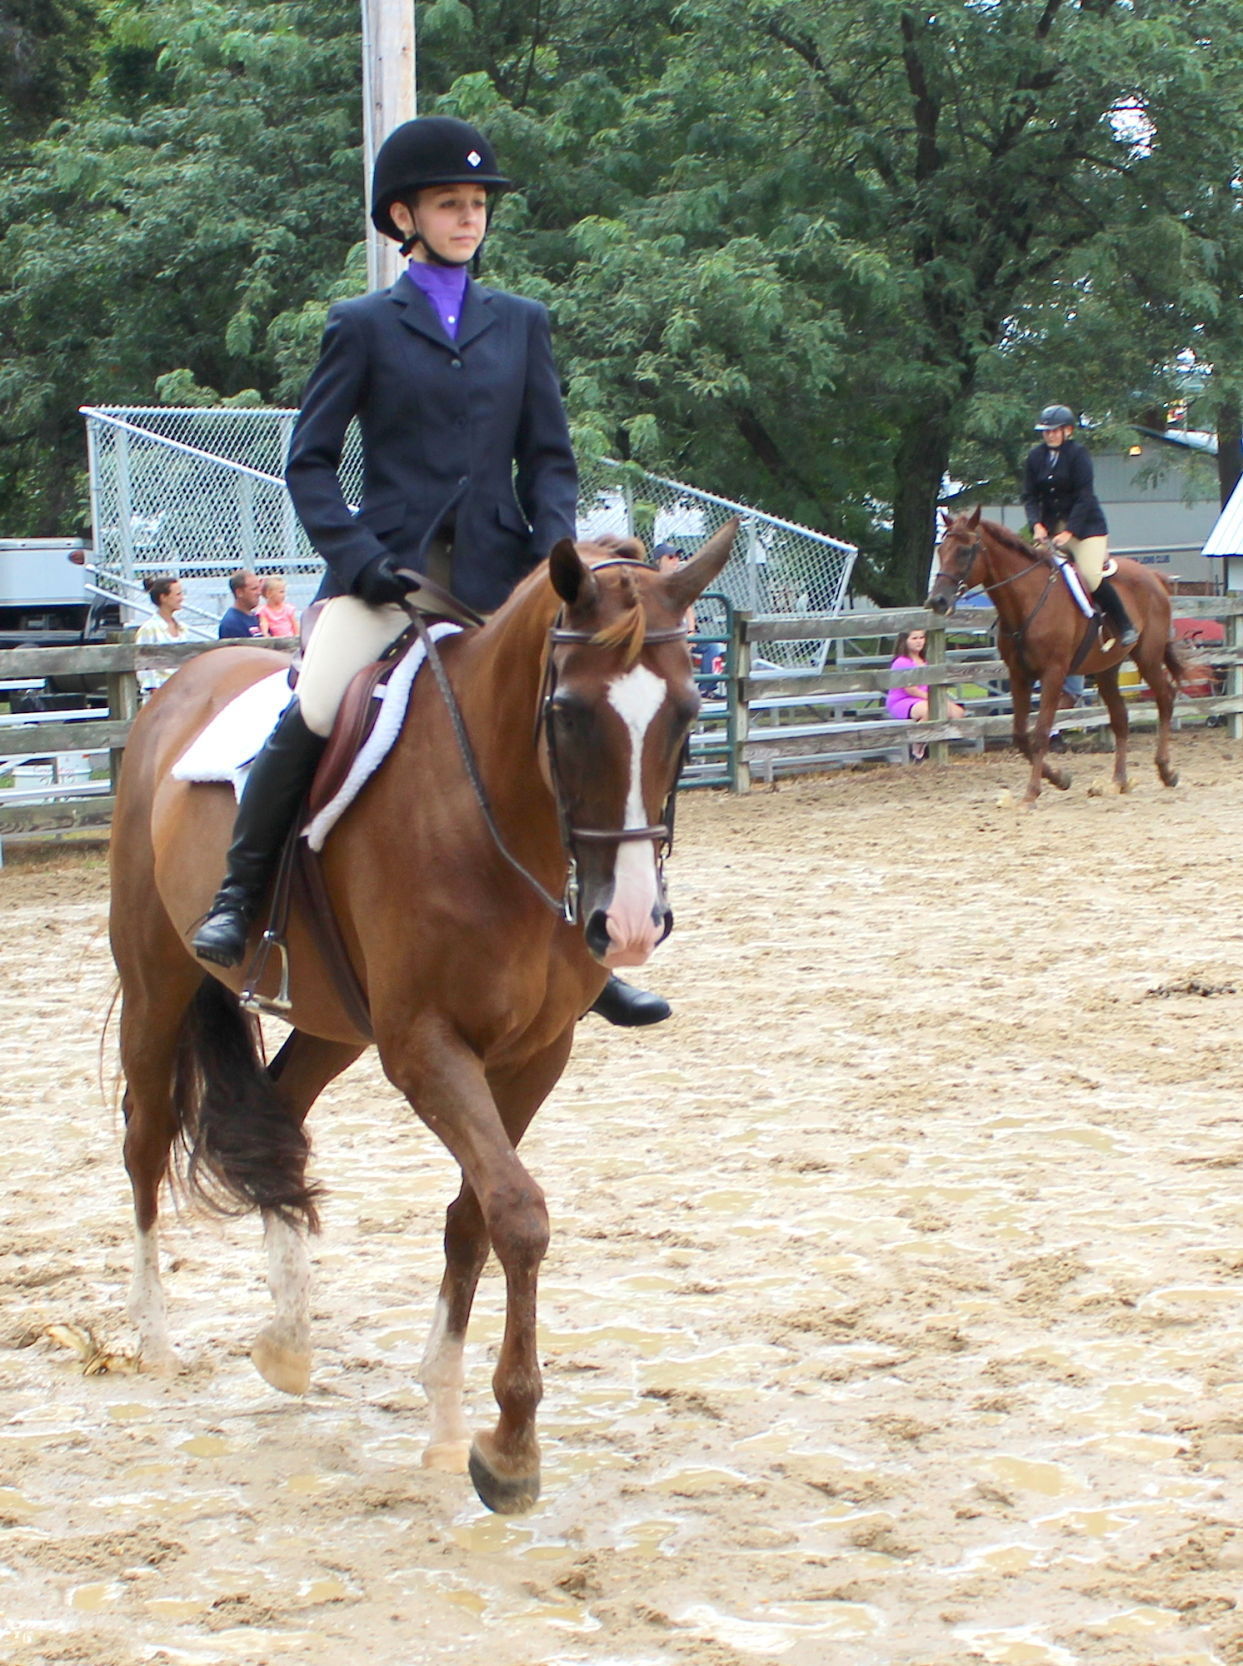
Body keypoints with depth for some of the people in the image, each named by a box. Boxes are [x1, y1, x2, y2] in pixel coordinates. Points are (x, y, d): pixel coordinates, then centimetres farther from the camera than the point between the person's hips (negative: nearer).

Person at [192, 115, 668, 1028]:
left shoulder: (523, 323, 15)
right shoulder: (365, 324, 7)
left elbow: (549, 457, 12)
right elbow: (310, 460, 4)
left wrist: (553, 555, -6)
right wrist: (357, 556, -10)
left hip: (495, 576, 3)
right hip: (389, 567, -3)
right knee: (313, 713, -24)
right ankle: (238, 895, -7)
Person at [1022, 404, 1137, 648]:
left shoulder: (1078, 454, -10)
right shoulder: (1035, 457, 4)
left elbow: (1083, 497, -16)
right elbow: (1029, 497, 2)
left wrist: (1069, 532, -24)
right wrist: (1037, 525, -16)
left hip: (1085, 525, -6)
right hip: (1050, 526, 6)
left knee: (1090, 575, -20)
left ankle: (1125, 627, -8)